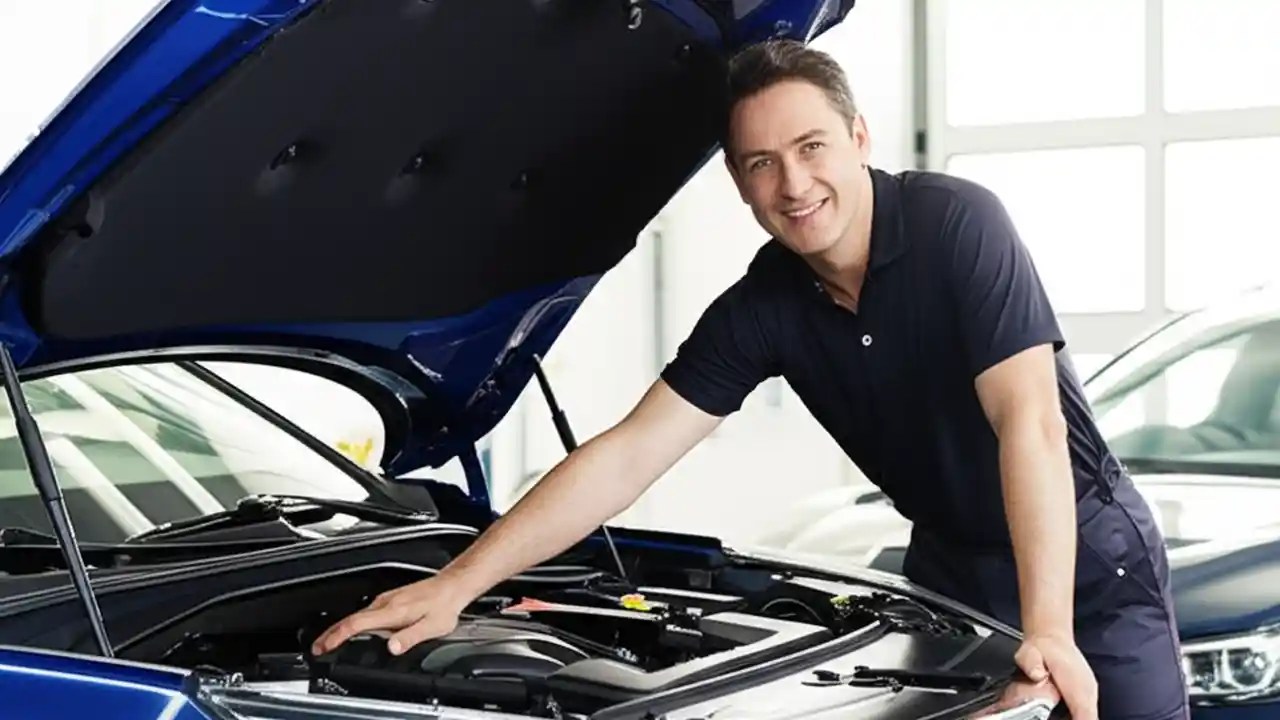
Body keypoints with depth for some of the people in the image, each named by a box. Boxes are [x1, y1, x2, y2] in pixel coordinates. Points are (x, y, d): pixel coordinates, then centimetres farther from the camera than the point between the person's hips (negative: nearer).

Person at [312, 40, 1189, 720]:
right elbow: (628, 455, -15)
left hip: (1091, 556, -4)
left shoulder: (958, 223, -24)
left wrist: (1048, 631, -39)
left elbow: (1031, 424, -30)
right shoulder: (762, 308, -11)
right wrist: (456, 584, -22)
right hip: (952, 566, 4)